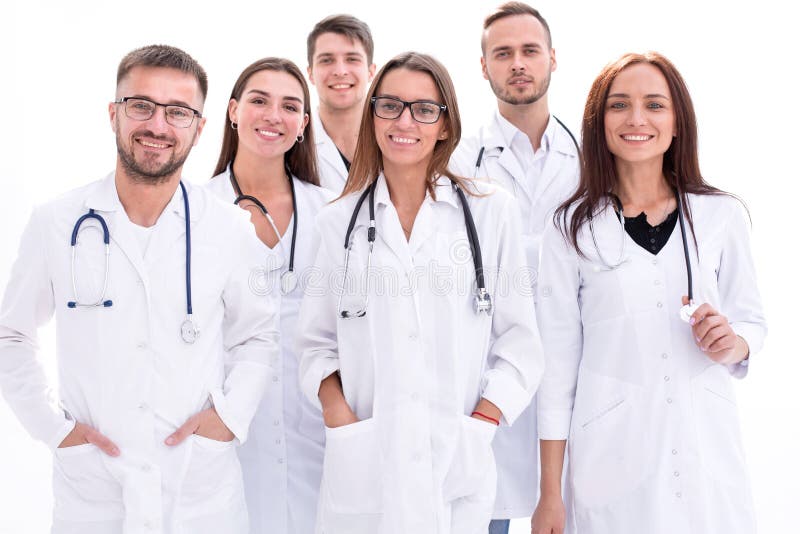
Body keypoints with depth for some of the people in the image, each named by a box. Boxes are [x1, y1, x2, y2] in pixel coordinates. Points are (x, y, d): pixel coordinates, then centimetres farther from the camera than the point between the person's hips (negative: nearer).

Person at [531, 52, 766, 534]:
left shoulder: (722, 217, 1)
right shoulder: (573, 227, -3)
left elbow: (752, 319, 12)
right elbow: (557, 359, -2)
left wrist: (733, 345, -13)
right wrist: (550, 494, -3)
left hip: (707, 453, 2)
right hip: (611, 460, -1)